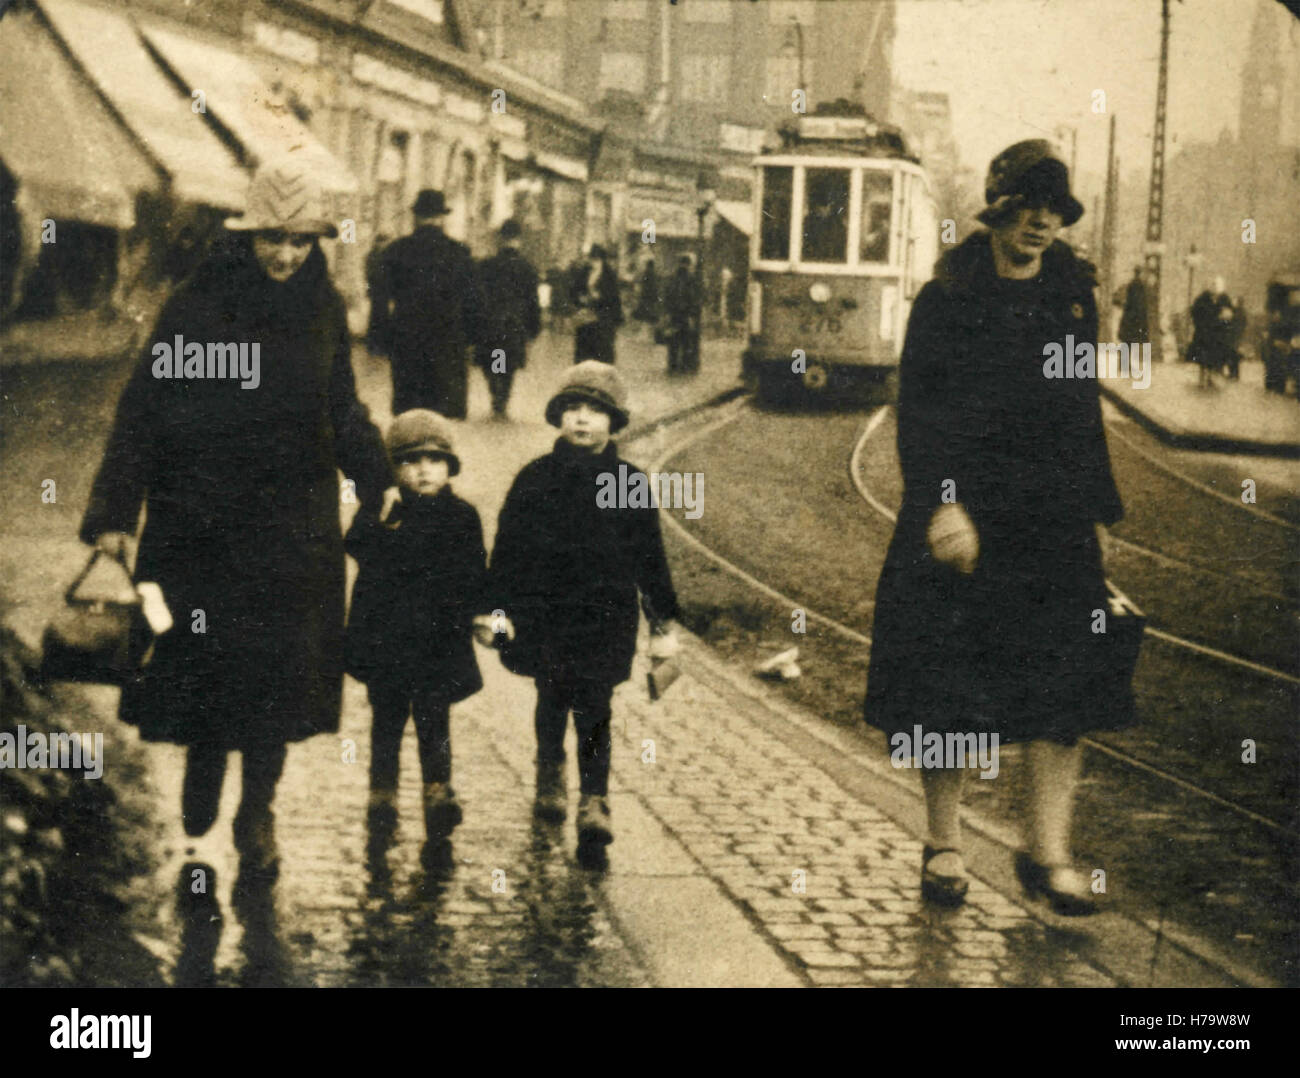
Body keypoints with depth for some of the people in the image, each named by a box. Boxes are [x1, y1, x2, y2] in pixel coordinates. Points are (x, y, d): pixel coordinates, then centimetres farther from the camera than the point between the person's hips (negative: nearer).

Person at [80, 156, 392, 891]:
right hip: (199, 518, -2)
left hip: (293, 522, 2)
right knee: (201, 656, 5)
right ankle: (204, 762, 36)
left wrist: (379, 485, 5)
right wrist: (115, 513, -14)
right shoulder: (197, 307, -9)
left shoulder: (324, 312, 3)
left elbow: (344, 414, 14)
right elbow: (143, 411, -10)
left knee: (279, 663, 2)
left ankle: (258, 813, 17)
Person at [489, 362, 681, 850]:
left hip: (605, 618, -1)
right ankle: (550, 778, 38)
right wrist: (501, 608, -3)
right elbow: (507, 548, 2)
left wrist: (663, 622, 5)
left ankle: (594, 800, 2)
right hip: (544, 616, 1)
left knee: (594, 709, -3)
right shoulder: (535, 479, -1)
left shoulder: (628, 484, 0)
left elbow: (650, 557, 5)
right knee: (552, 700, 16)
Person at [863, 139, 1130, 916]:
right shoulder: (949, 298, -3)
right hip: (964, 509, -4)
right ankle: (945, 845, 15)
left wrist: (1099, 509, 17)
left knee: (1066, 680, -1)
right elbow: (918, 413, -8)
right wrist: (942, 504, -18)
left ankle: (1050, 852, 7)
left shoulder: (1072, 295, 11)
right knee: (946, 683, 1)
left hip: (1055, 516, 4)